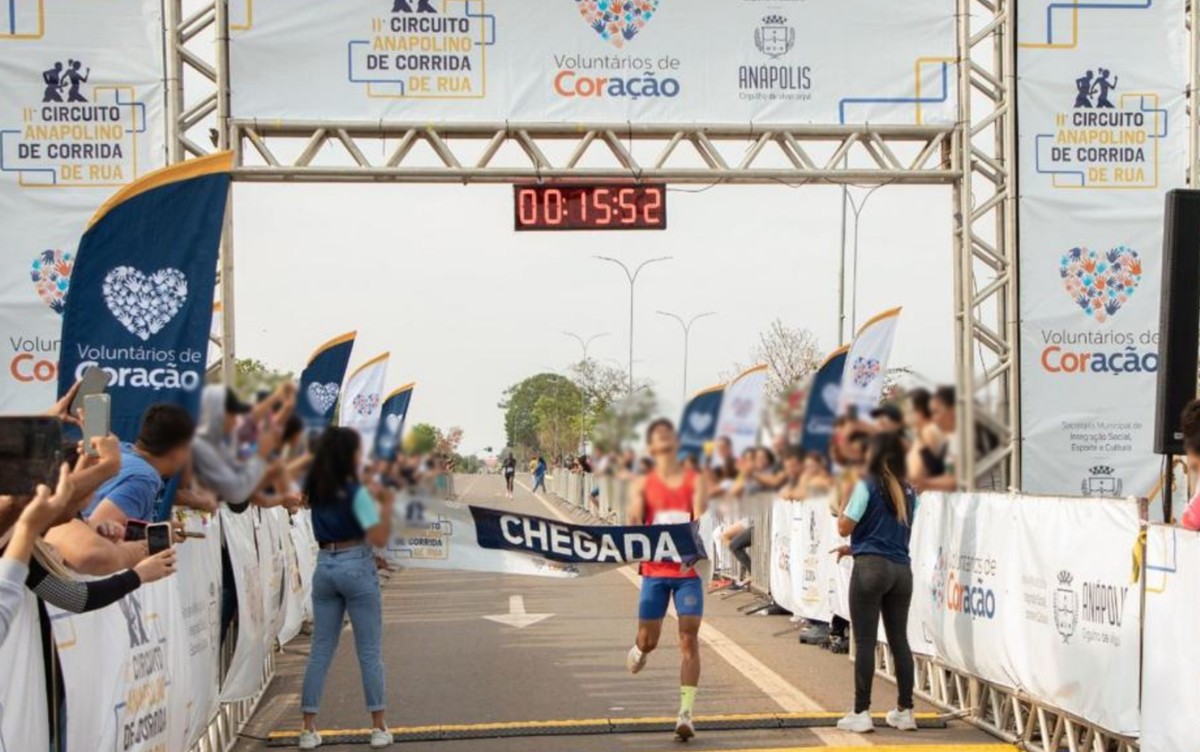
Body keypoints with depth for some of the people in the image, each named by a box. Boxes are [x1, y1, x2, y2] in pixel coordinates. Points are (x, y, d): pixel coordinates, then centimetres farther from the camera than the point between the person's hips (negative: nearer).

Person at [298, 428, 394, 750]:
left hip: (325, 567, 6)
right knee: (370, 651, 2)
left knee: (320, 650, 8)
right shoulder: (355, 492, -12)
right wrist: (386, 504, -10)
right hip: (357, 567, -6)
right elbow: (379, 538, -17)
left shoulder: (316, 490, 6)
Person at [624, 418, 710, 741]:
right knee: (648, 640, 7)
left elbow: (699, 517, -12)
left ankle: (686, 713, -7)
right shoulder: (642, 484, 5)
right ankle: (638, 651, 45)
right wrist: (634, 526, -32)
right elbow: (634, 516, -9)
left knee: (689, 640, -8)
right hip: (655, 569, 1)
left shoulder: (695, 481, 3)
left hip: (688, 570, -1)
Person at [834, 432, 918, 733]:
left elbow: (844, 527, -5)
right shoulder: (908, 492, 12)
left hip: (870, 568, -5)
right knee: (899, 640, 10)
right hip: (902, 569, 6)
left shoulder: (867, 486, -6)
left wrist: (844, 499, 12)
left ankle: (861, 713, -4)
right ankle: (905, 711, 14)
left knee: (865, 641, -3)